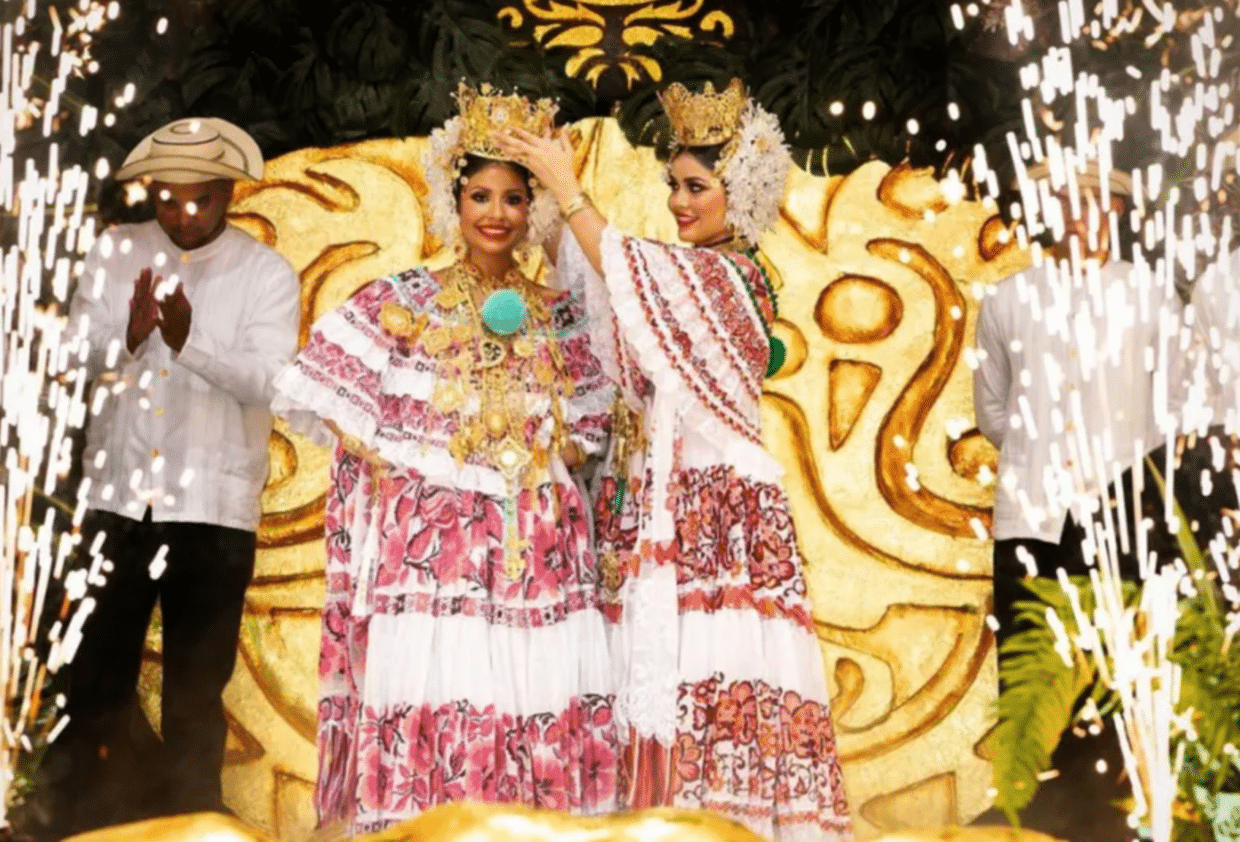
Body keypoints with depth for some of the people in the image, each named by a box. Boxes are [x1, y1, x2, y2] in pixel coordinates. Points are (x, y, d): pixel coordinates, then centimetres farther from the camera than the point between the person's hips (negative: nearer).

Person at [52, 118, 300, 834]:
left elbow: (267, 379, -15)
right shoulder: (116, 252, 6)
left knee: (197, 690, 8)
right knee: (96, 677, 9)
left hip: (214, 507, -2)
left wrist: (189, 341, -30)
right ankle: (85, 822, 22)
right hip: (117, 498, 2)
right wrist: (129, 337, -22)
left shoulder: (267, 273, -3)